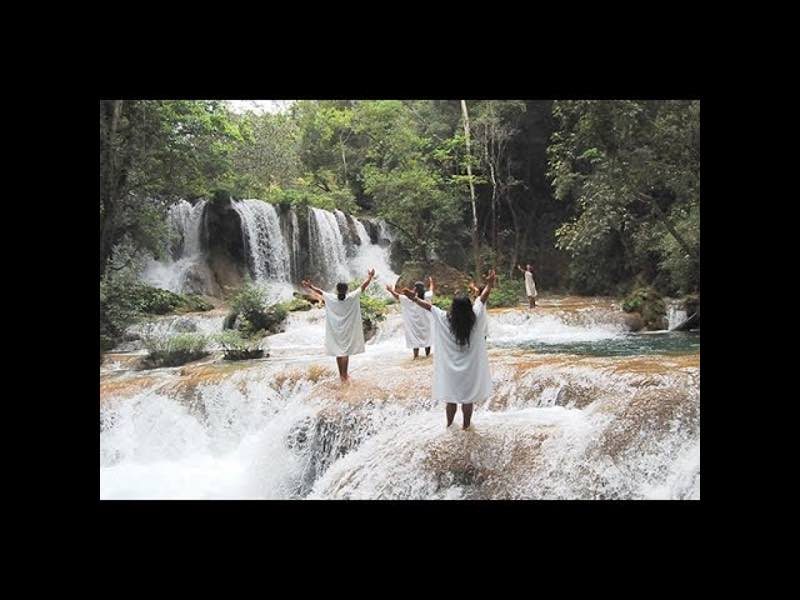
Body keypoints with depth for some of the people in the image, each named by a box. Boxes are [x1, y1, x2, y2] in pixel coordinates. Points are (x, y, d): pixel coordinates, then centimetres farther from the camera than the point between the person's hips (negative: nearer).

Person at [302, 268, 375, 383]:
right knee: (345, 353, 3)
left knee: (338, 352, 12)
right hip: (348, 331, -2)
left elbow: (319, 291, 5)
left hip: (335, 331, 2)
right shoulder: (352, 297, -14)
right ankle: (344, 375, 7)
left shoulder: (331, 298, -10)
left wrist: (310, 286, 20)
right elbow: (363, 286, -5)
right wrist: (370, 277, 8)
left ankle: (341, 374, 21)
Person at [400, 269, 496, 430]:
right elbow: (483, 297, -4)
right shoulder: (475, 318, -17)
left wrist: (414, 298, 3)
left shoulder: (445, 319, -19)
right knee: (468, 399, 15)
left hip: (450, 368, 0)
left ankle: (449, 424, 33)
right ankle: (466, 424, 28)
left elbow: (428, 306, -9)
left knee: (450, 399, 17)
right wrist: (490, 284, 9)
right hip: (470, 368, 0)